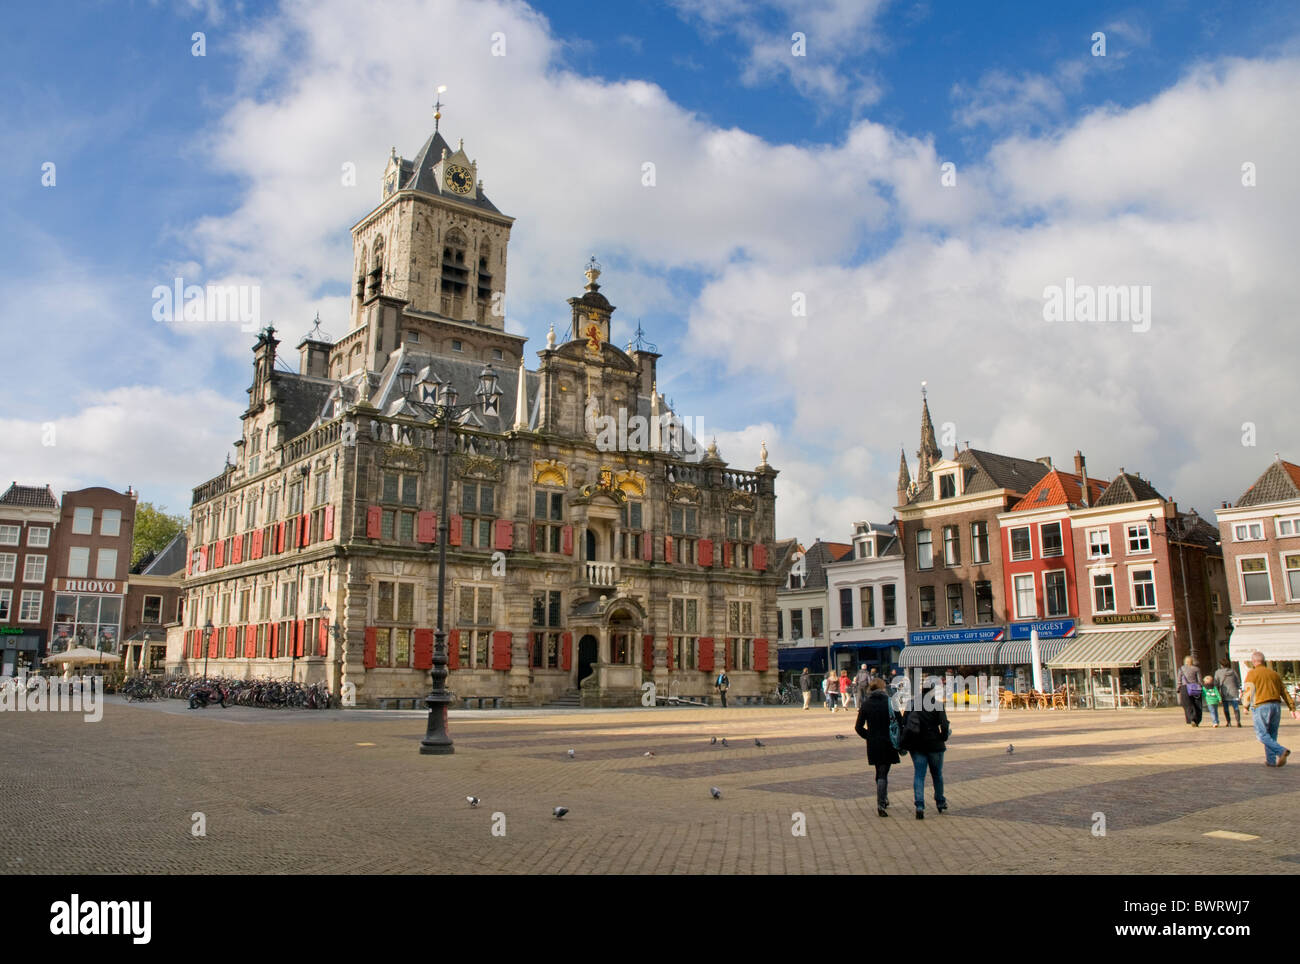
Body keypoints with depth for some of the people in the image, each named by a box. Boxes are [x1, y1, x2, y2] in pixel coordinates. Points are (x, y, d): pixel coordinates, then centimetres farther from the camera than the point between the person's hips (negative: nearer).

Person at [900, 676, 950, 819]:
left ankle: (919, 805, -9)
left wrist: (905, 743, 10)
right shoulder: (937, 705, -12)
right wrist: (943, 737, 5)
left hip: (916, 745, 2)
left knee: (918, 774, 4)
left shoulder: (912, 703, 2)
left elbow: (904, 722, 4)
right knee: (937, 774, 17)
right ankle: (940, 802, 32)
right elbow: (944, 725, -15)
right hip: (934, 744, -2)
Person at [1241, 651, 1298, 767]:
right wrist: (1292, 708, 15)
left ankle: (1281, 751, -22)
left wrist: (1246, 706, 1)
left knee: (1262, 735, -3)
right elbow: (1284, 692, 15)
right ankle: (1270, 760, 11)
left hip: (1261, 706, -6)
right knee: (1272, 734, 13)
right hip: (1276, 705, 6)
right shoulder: (1274, 674, 16)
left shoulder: (1252, 673, -1)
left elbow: (1249, 691, -9)